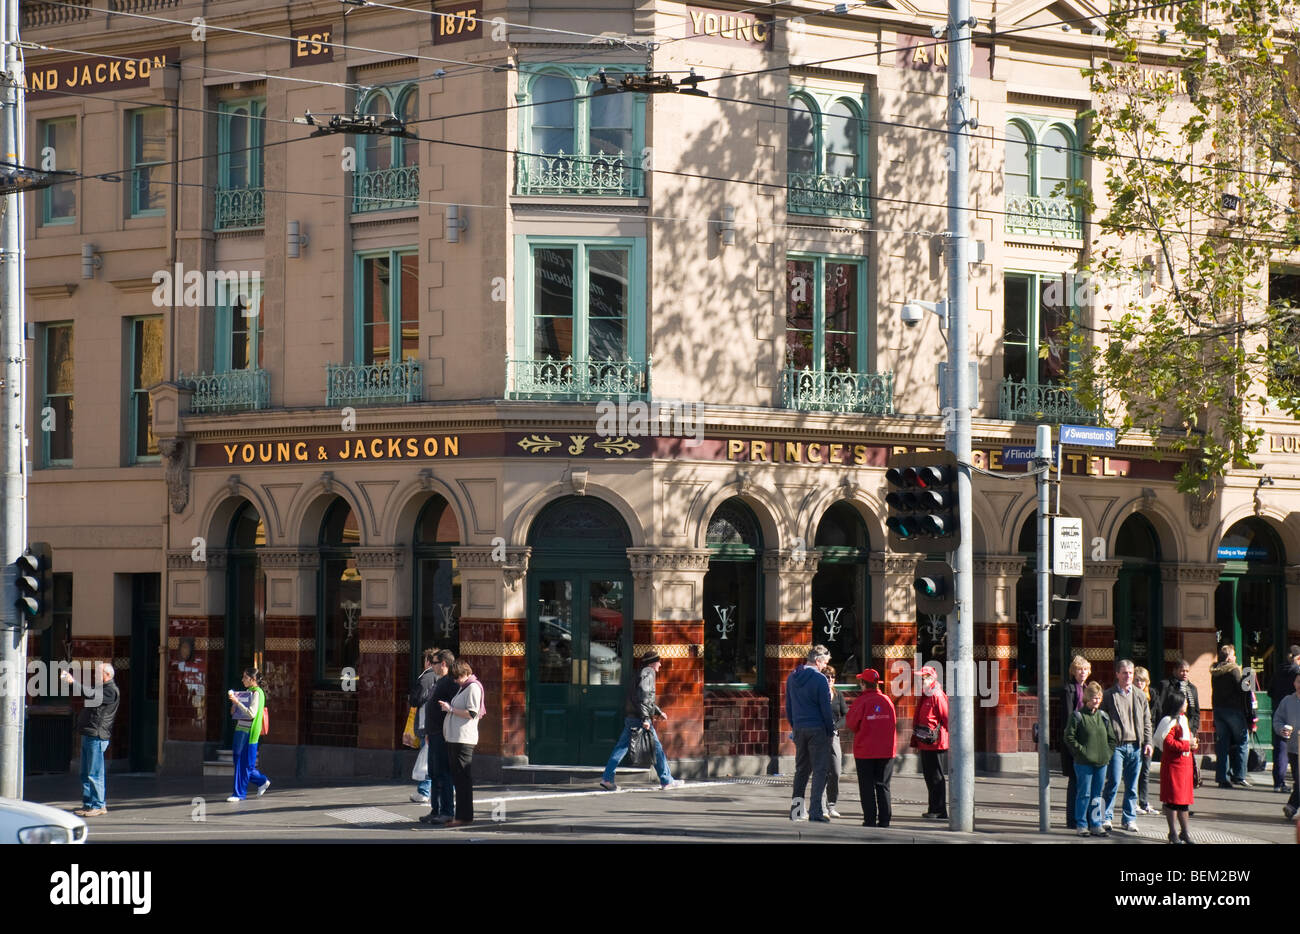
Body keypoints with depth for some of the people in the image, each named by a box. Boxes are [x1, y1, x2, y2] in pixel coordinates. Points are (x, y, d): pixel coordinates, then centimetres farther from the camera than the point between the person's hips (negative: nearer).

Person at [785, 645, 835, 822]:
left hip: (799, 728, 6)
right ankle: (815, 811, -7)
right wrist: (831, 730, -3)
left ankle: (795, 809, 15)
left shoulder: (792, 678, 9)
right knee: (819, 770, -2)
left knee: (801, 769, 16)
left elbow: (788, 706, 15)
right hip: (817, 729, -6)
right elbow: (826, 708, -11)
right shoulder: (820, 679, -12)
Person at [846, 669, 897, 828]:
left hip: (865, 751, -4)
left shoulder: (861, 701, -11)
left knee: (867, 786, 3)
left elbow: (852, 724, -6)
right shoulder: (887, 700, 1)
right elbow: (894, 723, 10)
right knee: (883, 785, 10)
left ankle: (870, 819, 1)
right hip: (886, 750, 4)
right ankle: (884, 819, 7)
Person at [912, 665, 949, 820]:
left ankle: (940, 811, -4)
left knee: (936, 777, -6)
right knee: (929, 777, 13)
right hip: (925, 744, 10)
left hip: (934, 743, -10)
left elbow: (946, 718, -14)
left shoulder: (937, 696, -12)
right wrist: (916, 742, 22)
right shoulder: (924, 697, 17)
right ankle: (934, 809, 19)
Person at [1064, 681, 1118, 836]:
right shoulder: (1077, 716, -6)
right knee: (1084, 794, -2)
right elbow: (1069, 737, -8)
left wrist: (1108, 752, 4)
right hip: (1084, 763, -5)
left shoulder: (1103, 716, 10)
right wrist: (1082, 751, -12)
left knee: (1098, 794, 9)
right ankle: (1081, 825, 6)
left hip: (1102, 762, 5)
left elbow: (1113, 738, 17)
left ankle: (1096, 825, 15)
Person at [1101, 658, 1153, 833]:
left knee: (1132, 785, 6)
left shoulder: (1139, 696, 14)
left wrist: (1147, 742, 8)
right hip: (1116, 745, -4)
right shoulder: (1109, 695, 2)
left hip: (1135, 746, 4)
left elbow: (1147, 720, 18)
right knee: (1114, 782, -8)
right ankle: (1107, 816, 3)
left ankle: (1130, 818, 14)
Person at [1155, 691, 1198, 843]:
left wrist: (1193, 744, 5)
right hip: (1172, 764, -9)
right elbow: (1169, 743, -22)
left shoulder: (1183, 720, 17)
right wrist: (1188, 744, -18)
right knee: (1173, 799, -3)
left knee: (1184, 799, 12)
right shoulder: (1171, 722, -13)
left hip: (1185, 763, 9)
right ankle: (1172, 832, 3)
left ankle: (1184, 832, 19)